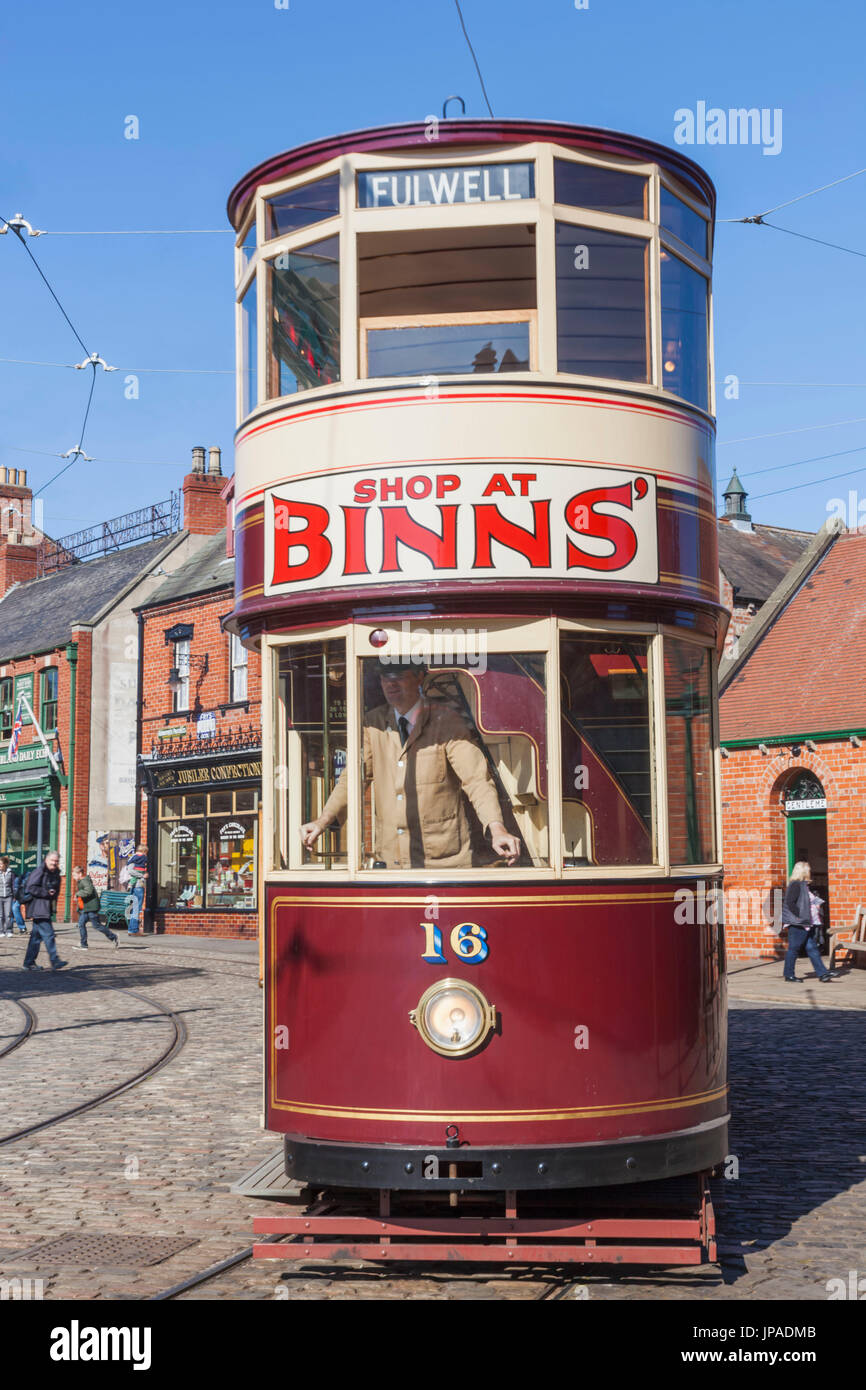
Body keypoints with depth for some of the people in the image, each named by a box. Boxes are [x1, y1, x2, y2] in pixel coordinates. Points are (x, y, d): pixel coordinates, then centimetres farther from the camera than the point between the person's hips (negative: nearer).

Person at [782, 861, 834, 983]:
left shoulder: (804, 885, 16)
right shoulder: (795, 885, -15)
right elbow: (790, 903, -22)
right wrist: (800, 916, -20)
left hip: (806, 924, 10)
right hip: (797, 924, -10)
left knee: (812, 948, 8)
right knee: (793, 949, 0)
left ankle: (823, 974, 8)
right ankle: (789, 975, 9)